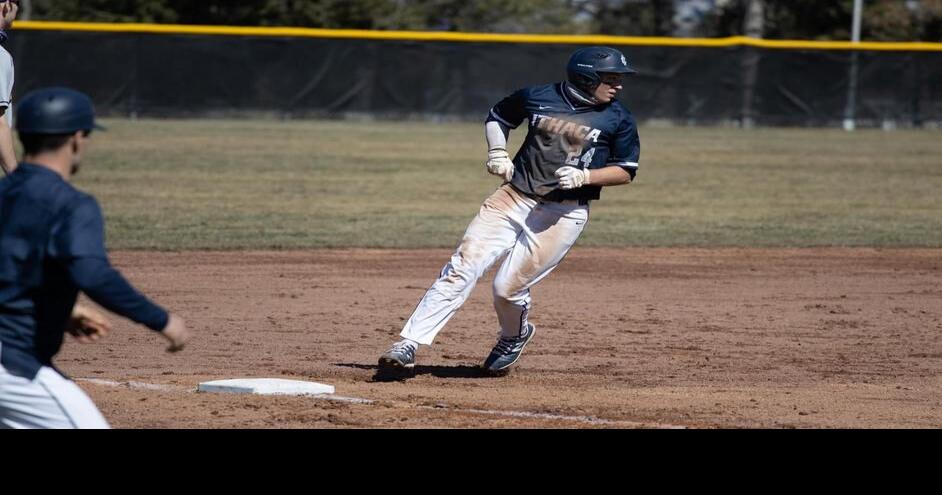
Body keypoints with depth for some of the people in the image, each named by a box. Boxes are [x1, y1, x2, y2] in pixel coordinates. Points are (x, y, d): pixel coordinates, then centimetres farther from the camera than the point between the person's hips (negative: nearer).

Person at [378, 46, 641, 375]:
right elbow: (497, 117, 19)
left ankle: (514, 336, 26)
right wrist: (497, 153, 1)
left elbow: (626, 172, 2)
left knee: (509, 287, -9)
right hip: (514, 197, 2)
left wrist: (585, 177, -14)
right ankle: (409, 345, -9)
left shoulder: (618, 120, -2)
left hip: (565, 213, -2)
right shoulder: (536, 98, 2)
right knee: (462, 269, -10)